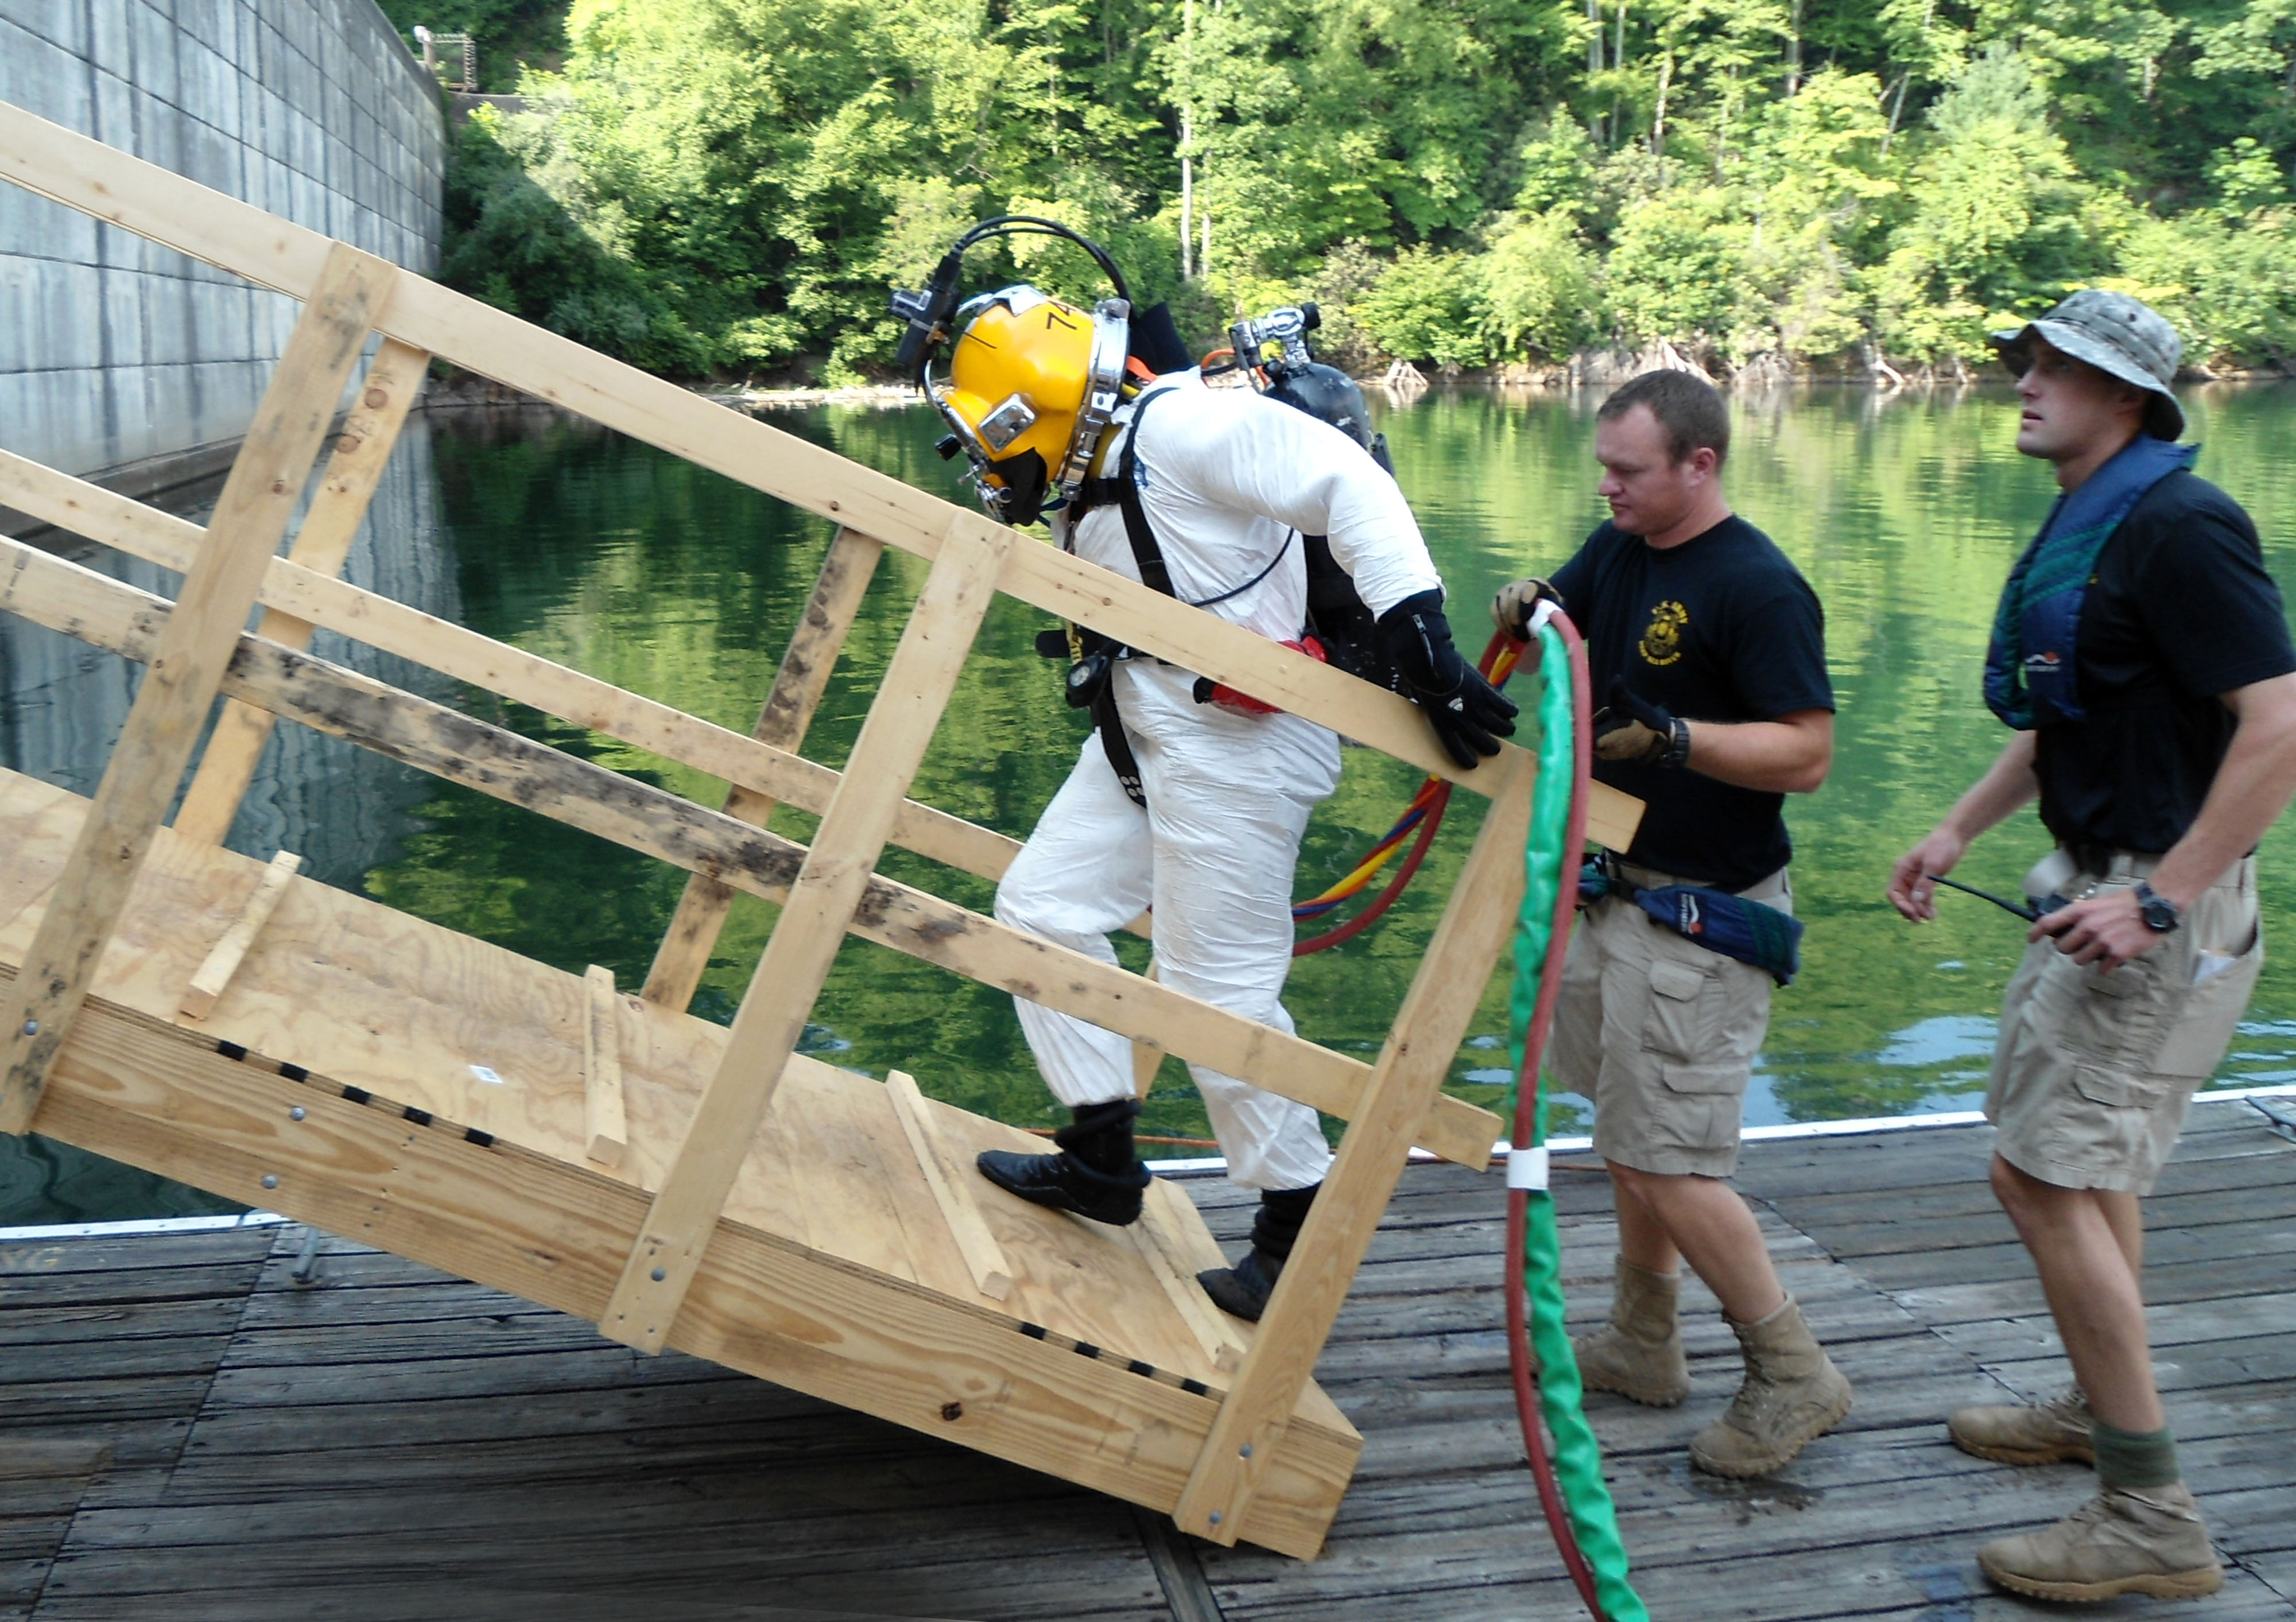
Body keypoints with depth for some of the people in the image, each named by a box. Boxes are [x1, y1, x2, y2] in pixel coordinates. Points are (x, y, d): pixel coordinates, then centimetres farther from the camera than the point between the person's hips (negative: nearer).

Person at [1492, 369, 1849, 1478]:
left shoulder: (1758, 588, -18)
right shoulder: (1618, 551, 8)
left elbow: (1807, 755, -21)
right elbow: (1555, 621, 22)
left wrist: (1672, 736, -33)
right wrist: (1525, 610, -2)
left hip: (1705, 917, -9)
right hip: (1616, 889, 9)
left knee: (1668, 1164, -8)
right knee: (1629, 1133, 18)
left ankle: (1794, 1376, 9)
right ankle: (1642, 1344, 33)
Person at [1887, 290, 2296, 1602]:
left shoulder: (2176, 527, -19)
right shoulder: (2087, 522, 13)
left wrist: (2158, 901, -28)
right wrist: (1959, 831, 20)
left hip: (2168, 908, -10)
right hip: (2101, 880, 10)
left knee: (2046, 1176, -10)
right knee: (2087, 1161, 21)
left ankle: (2154, 1519, -2)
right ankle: (2102, 1411, 39)